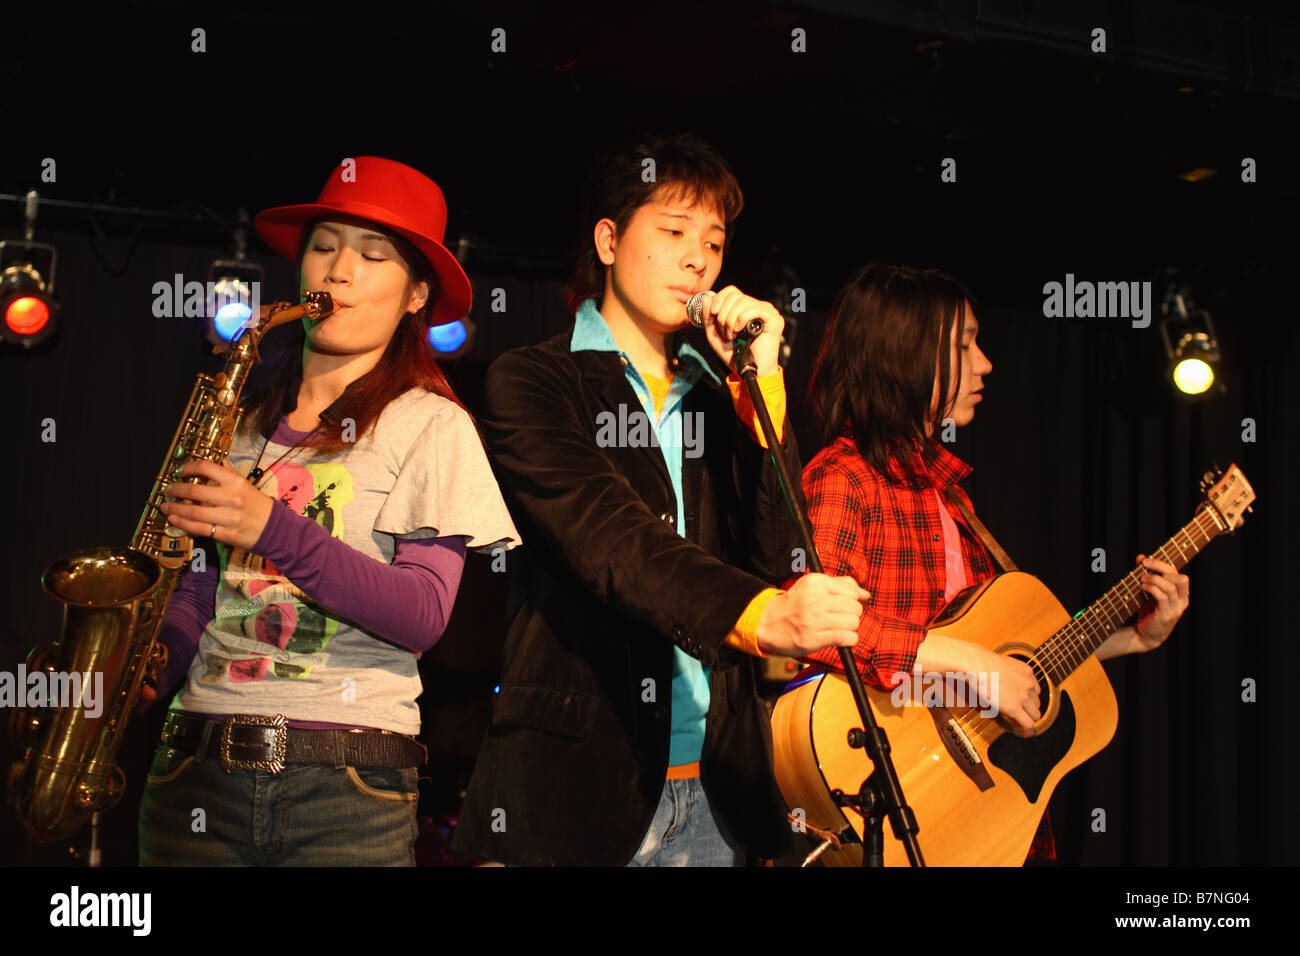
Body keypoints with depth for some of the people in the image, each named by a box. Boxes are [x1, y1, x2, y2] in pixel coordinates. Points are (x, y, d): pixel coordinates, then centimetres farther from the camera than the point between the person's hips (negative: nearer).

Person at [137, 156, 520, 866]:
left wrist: (274, 529, -21)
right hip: (195, 769, 3)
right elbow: (199, 596, 12)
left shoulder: (431, 426, 1)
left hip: (350, 787, -3)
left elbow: (423, 613, -11)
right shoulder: (241, 422, 13)